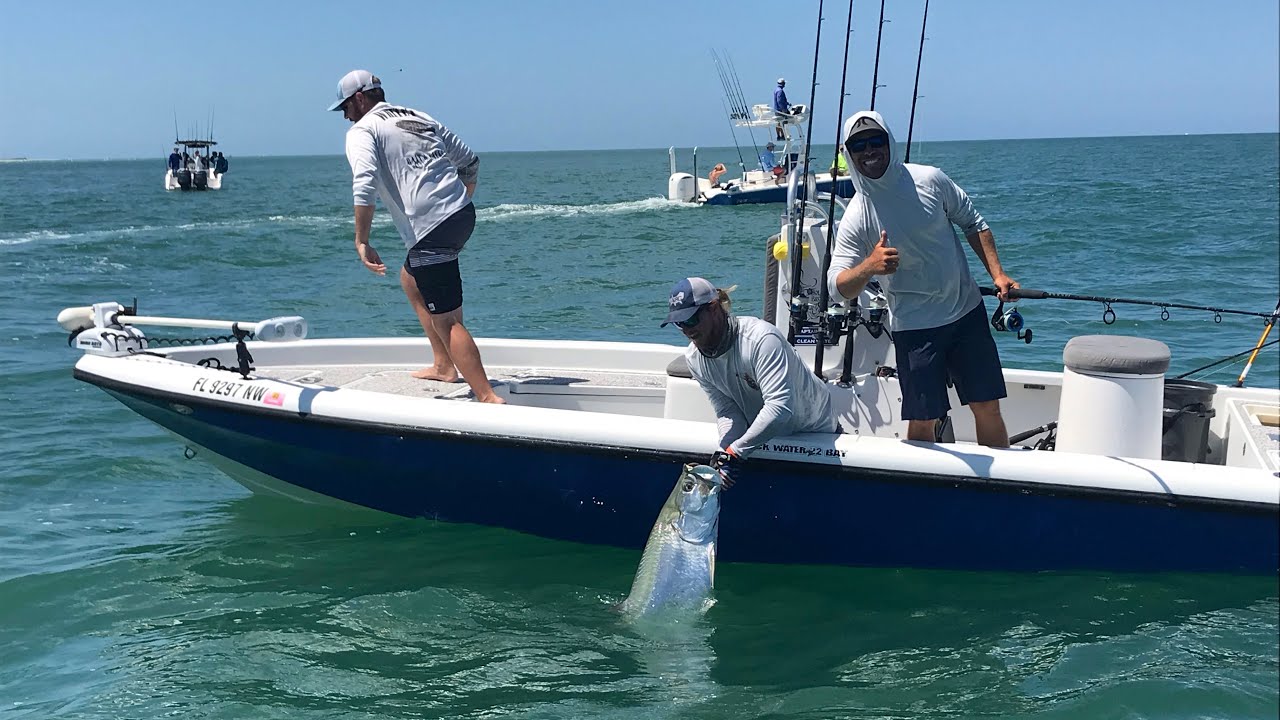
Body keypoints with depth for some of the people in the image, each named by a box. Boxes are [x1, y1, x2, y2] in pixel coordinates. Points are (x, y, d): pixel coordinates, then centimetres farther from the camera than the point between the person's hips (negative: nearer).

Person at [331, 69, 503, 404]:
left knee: (446, 319, -7)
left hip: (431, 227, -9)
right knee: (410, 279, 30)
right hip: (463, 214, 9)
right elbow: (470, 161, 22)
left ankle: (488, 398, -14)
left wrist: (362, 242, -15)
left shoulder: (362, 131, 1)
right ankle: (443, 366, 31)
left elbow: (364, 181, -18)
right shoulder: (418, 117, 22)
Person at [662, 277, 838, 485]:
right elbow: (727, 411, -11)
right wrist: (724, 451, -32)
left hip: (813, 431, -5)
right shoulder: (694, 358, -10)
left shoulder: (760, 339, -34)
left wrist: (735, 452, -43)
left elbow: (780, 407, -41)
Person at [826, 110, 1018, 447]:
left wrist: (997, 274, 0)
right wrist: (869, 266, -36)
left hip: (967, 310, 2)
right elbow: (838, 286, -16)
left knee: (988, 407, 6)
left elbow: (973, 224, 9)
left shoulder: (930, 180, -5)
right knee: (922, 421, -4)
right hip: (915, 327, -2)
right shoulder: (856, 218, -10)